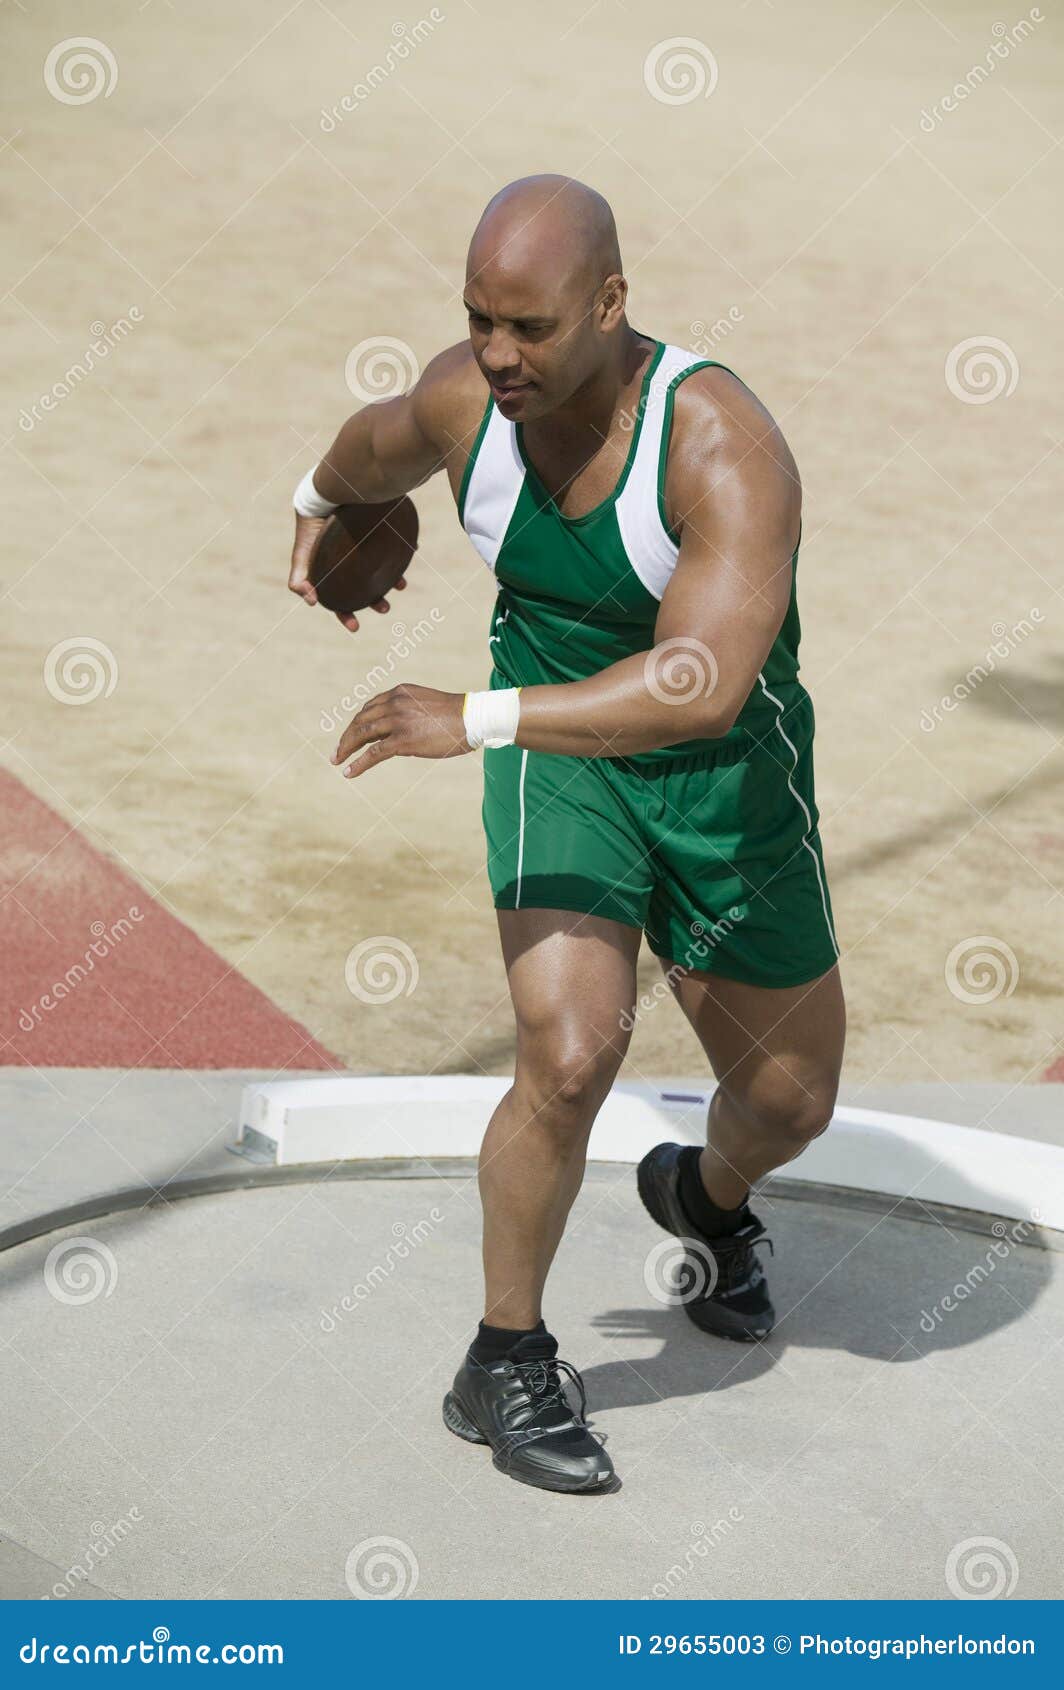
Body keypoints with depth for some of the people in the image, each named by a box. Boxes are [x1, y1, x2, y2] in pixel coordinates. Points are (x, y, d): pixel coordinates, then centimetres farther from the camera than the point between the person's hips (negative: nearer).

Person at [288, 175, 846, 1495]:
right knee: (570, 1058, -22)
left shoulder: (723, 447, -31)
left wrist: (475, 720, -47)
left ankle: (706, 1198, 52)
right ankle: (504, 1367, -1)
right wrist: (322, 499, 35)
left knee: (792, 1104, 14)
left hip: (728, 781, -1)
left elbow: (704, 686, -43)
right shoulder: (462, 398, -15)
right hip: (558, 761, 1)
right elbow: (384, 440, 13)